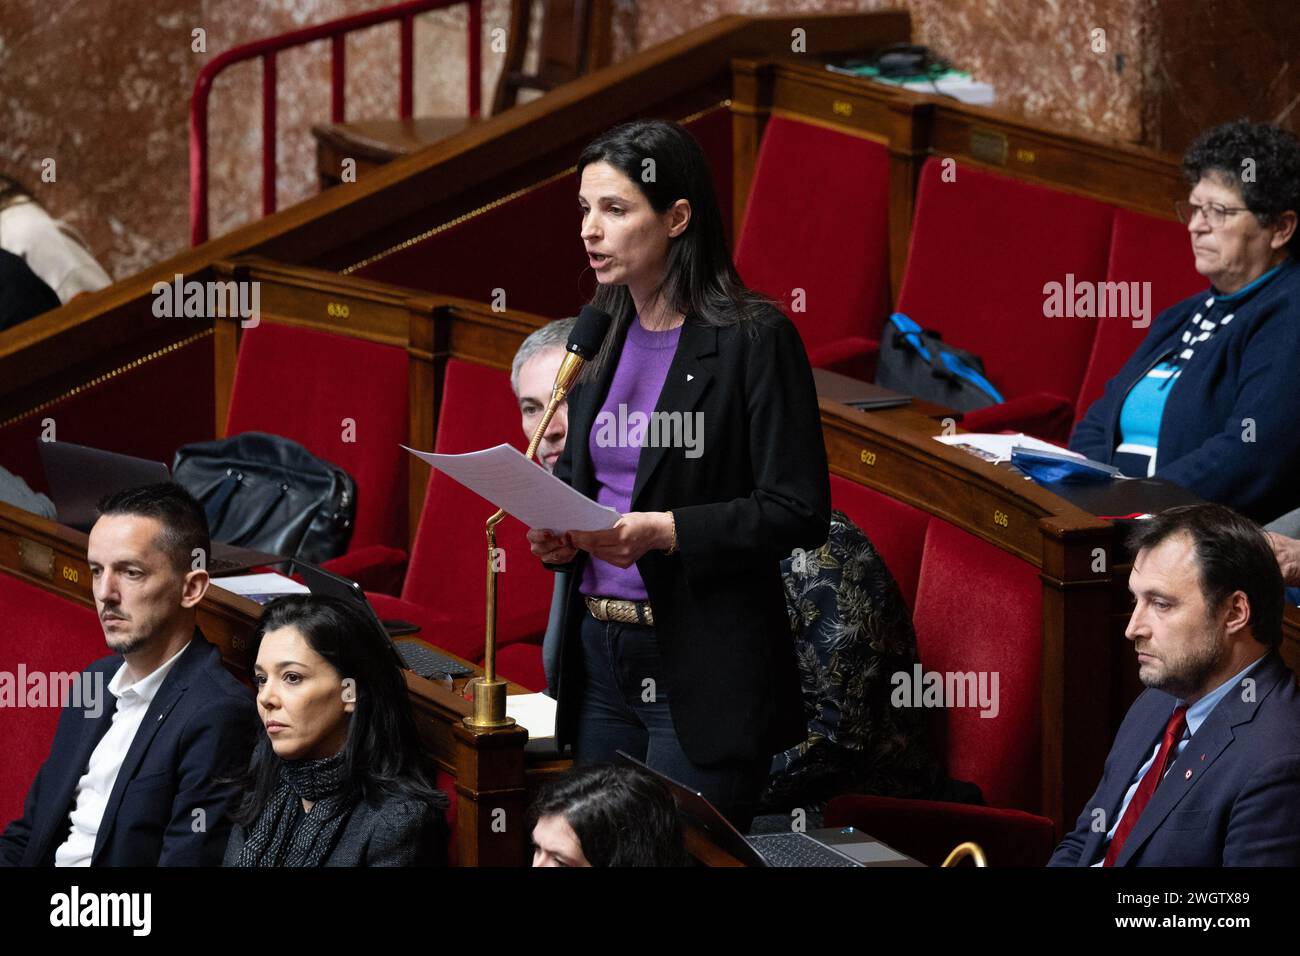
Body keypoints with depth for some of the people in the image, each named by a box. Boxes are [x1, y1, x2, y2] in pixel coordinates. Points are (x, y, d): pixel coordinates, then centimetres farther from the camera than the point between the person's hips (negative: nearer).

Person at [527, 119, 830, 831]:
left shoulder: (752, 339, -9)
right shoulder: (601, 339, 12)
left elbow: (799, 513, -13)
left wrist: (664, 531, -22)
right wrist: (554, 532, 1)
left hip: (703, 671, -7)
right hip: (600, 656, 7)